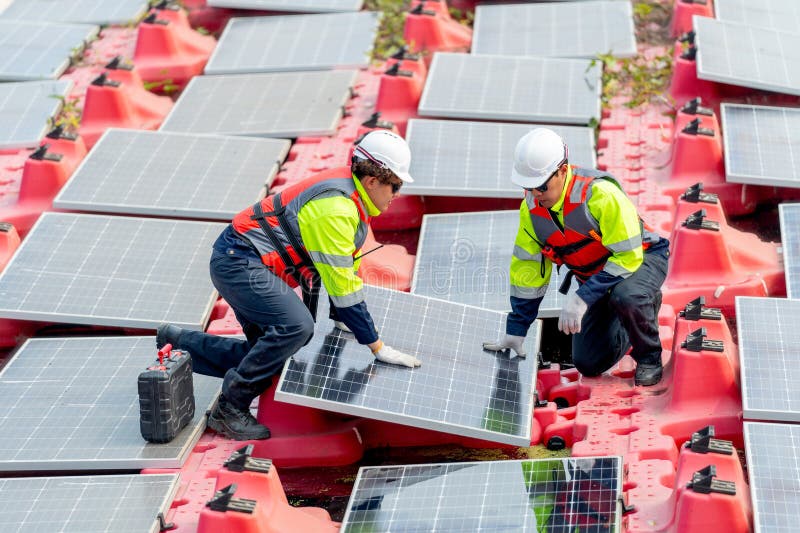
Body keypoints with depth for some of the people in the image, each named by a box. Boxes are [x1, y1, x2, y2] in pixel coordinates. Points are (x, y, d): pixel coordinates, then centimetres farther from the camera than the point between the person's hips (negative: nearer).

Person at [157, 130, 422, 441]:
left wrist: (342, 319, 25)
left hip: (239, 262, 11)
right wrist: (378, 347, -20)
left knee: (264, 359, 10)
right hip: (239, 262, -11)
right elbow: (342, 283, -23)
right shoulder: (337, 207, -23)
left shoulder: (350, 192, 8)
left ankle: (176, 342, 21)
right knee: (296, 326, -29)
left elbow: (344, 265, 22)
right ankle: (229, 409, -20)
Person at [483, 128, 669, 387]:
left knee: (625, 298, -40)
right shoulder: (531, 207, -11)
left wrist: (582, 298, -36)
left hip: (641, 258, -6)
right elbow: (527, 267, -1)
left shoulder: (601, 194, -32)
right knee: (589, 364, -4)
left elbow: (628, 256, -31)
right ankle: (642, 309, 23)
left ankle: (649, 357, -9)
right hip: (596, 276, 6)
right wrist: (515, 331, -2)